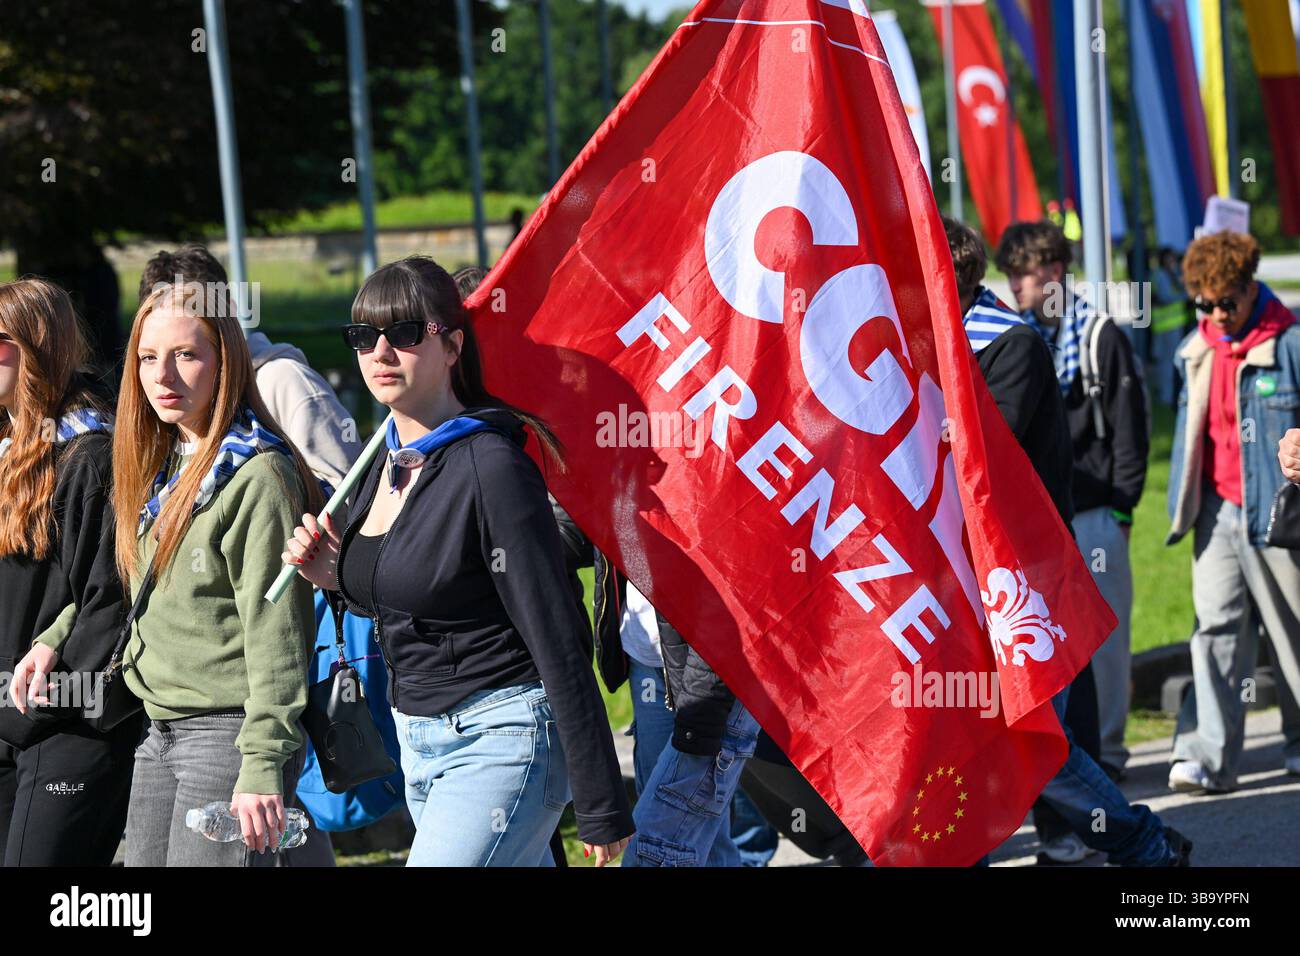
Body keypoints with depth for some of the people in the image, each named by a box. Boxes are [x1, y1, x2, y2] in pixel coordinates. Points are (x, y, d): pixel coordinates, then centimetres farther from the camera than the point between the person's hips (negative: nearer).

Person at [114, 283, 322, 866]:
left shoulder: (258, 477, -14)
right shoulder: (161, 470, 13)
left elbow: (275, 636, -17)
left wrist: (263, 767, -21)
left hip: (228, 730, -9)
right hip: (160, 732, 9)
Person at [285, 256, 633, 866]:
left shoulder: (490, 466, -17)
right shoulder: (389, 463, 8)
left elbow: (557, 644, -17)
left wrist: (601, 811, -18)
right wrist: (336, 577, 0)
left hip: (498, 742, -9)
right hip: (419, 742, 9)